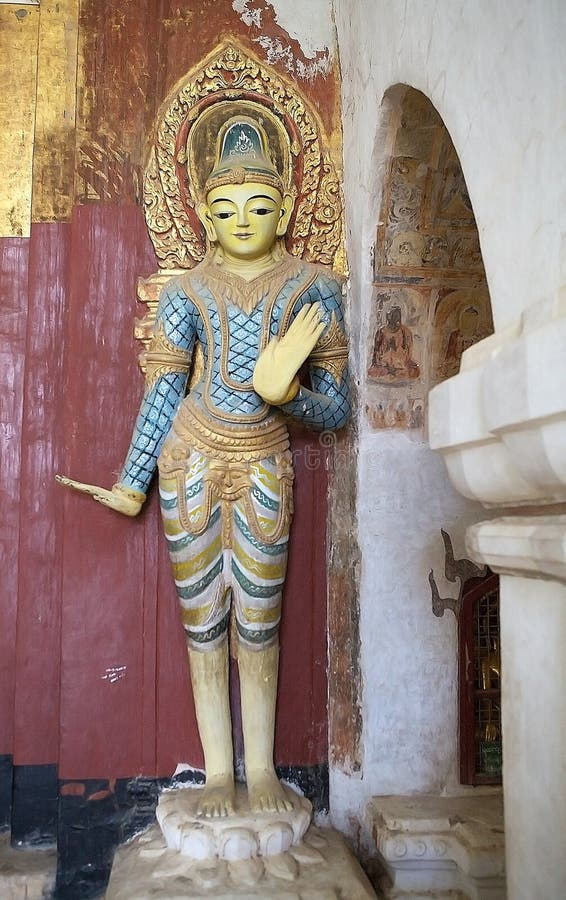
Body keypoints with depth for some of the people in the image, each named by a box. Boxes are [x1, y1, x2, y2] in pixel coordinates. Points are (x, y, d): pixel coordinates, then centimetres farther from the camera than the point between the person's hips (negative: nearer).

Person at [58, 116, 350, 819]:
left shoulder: (312, 285, 0)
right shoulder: (187, 292, 3)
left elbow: (336, 407, -3)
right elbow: (162, 392, 7)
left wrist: (284, 390, -23)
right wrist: (131, 482, 9)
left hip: (263, 470, -1)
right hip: (191, 462, 1)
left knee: (258, 622, 3)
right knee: (203, 618, 5)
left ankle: (261, 770, 18)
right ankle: (217, 772, 17)